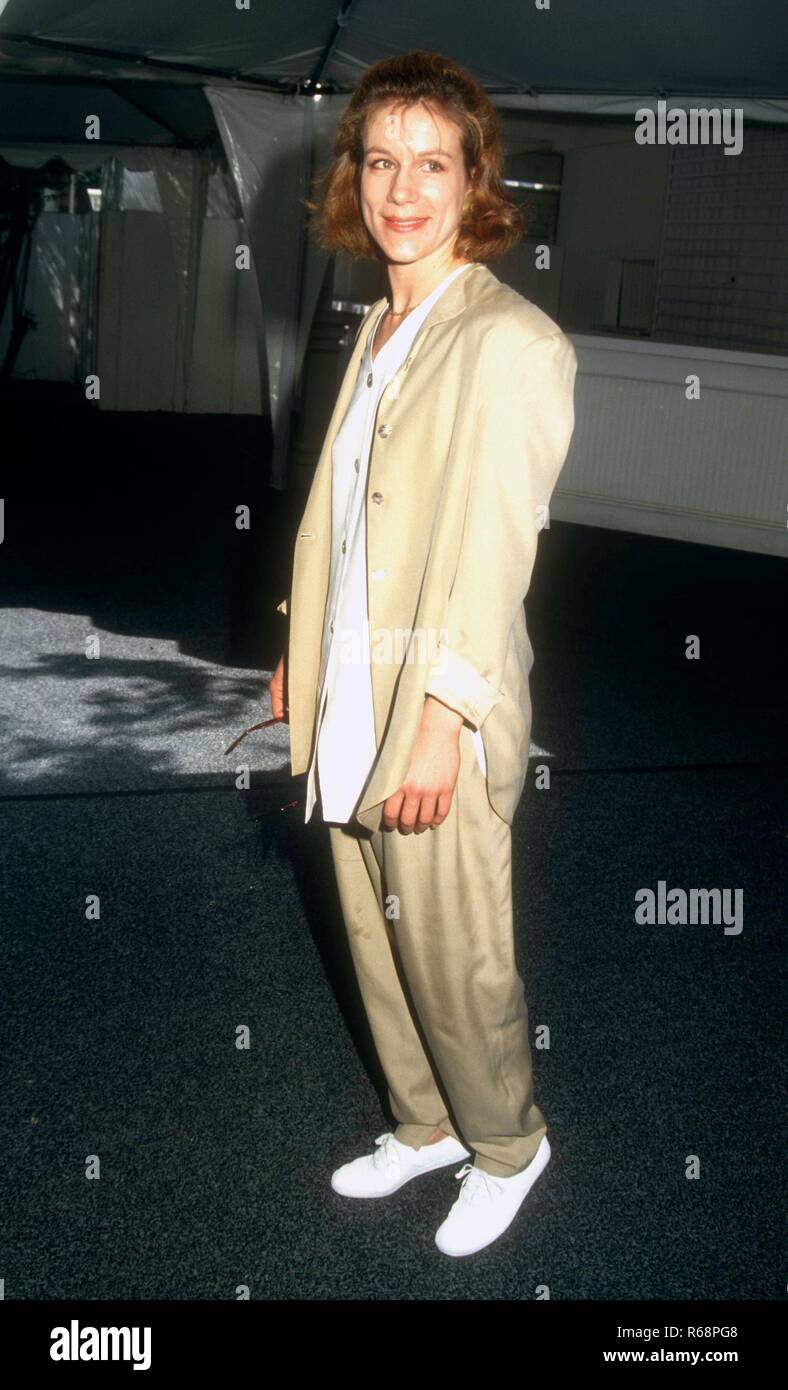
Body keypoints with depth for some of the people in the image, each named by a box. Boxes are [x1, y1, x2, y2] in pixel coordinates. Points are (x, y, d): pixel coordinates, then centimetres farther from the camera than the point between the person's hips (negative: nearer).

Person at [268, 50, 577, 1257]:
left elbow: (494, 545, -19)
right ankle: (426, 1126, 41)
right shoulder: (380, 330, 10)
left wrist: (441, 723, -21)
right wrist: (301, 655, 15)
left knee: (453, 958, 7)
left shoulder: (510, 342, -15)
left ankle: (507, 1145, 32)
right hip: (351, 701, 8)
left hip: (441, 711, -8)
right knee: (377, 941, 19)